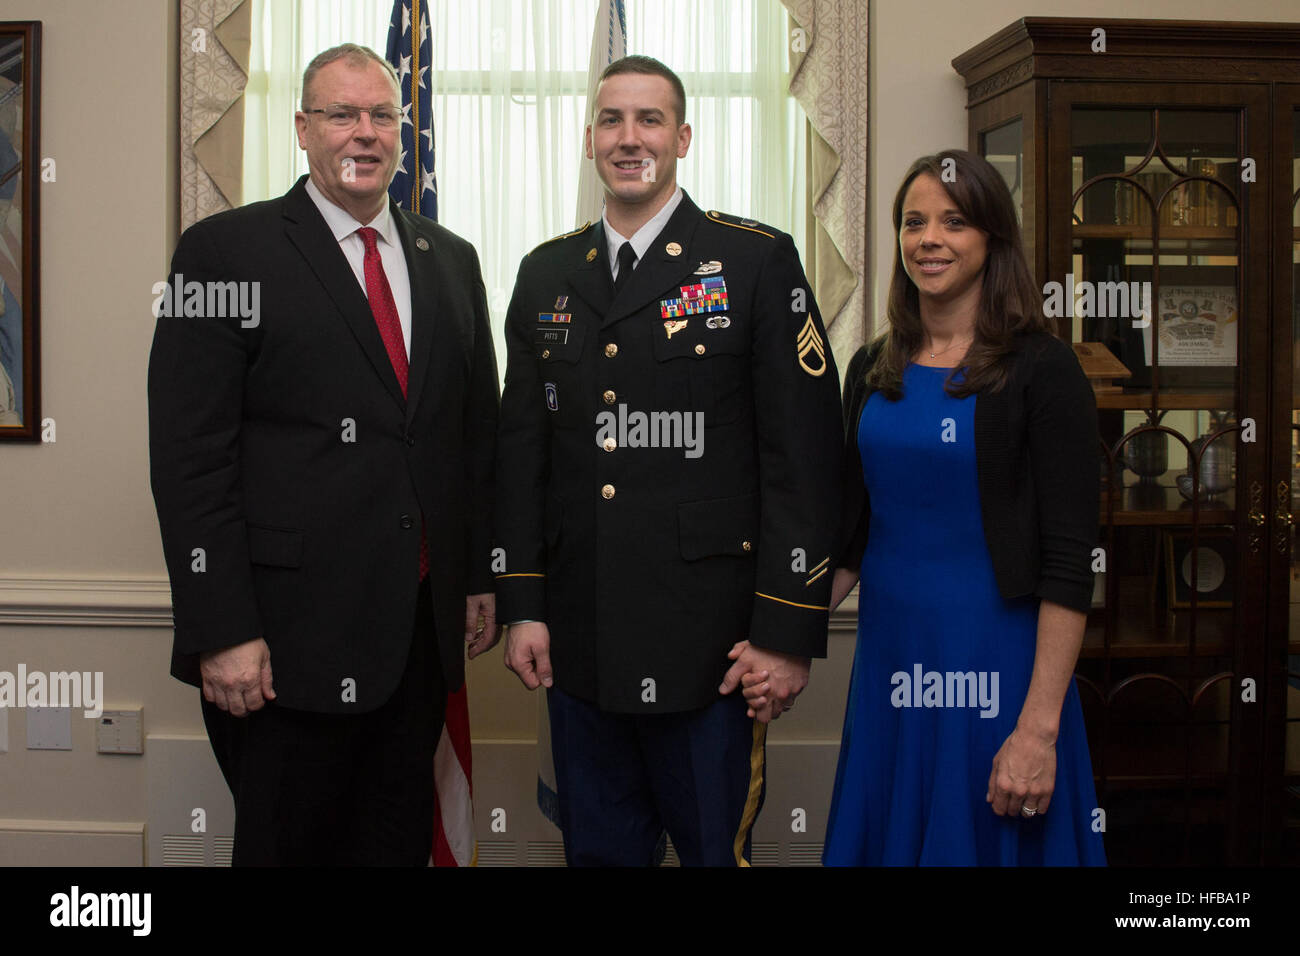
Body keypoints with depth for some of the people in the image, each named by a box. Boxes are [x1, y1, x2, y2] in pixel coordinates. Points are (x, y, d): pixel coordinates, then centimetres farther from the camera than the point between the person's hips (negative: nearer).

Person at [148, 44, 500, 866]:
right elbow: (190, 457, -10)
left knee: (401, 841, 15)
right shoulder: (225, 252, -4)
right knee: (287, 844, 8)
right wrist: (222, 631, -15)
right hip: (291, 634, -5)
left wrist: (481, 578, 10)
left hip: (421, 628, 5)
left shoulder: (450, 260, 12)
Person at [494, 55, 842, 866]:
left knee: (715, 845, 7)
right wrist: (522, 606, 6)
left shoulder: (758, 261, -3)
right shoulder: (546, 274, 11)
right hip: (578, 640, 4)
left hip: (707, 642, -4)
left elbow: (803, 456, -8)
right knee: (597, 847, 16)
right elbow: (521, 448, 12)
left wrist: (787, 630, -12)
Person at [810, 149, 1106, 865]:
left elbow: (1069, 564, -13)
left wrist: (1039, 728, -19)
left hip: (994, 669, -5)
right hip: (889, 660, 5)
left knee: (986, 843, 8)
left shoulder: (1041, 369, -9)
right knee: (888, 839, 16)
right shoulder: (873, 370, 7)